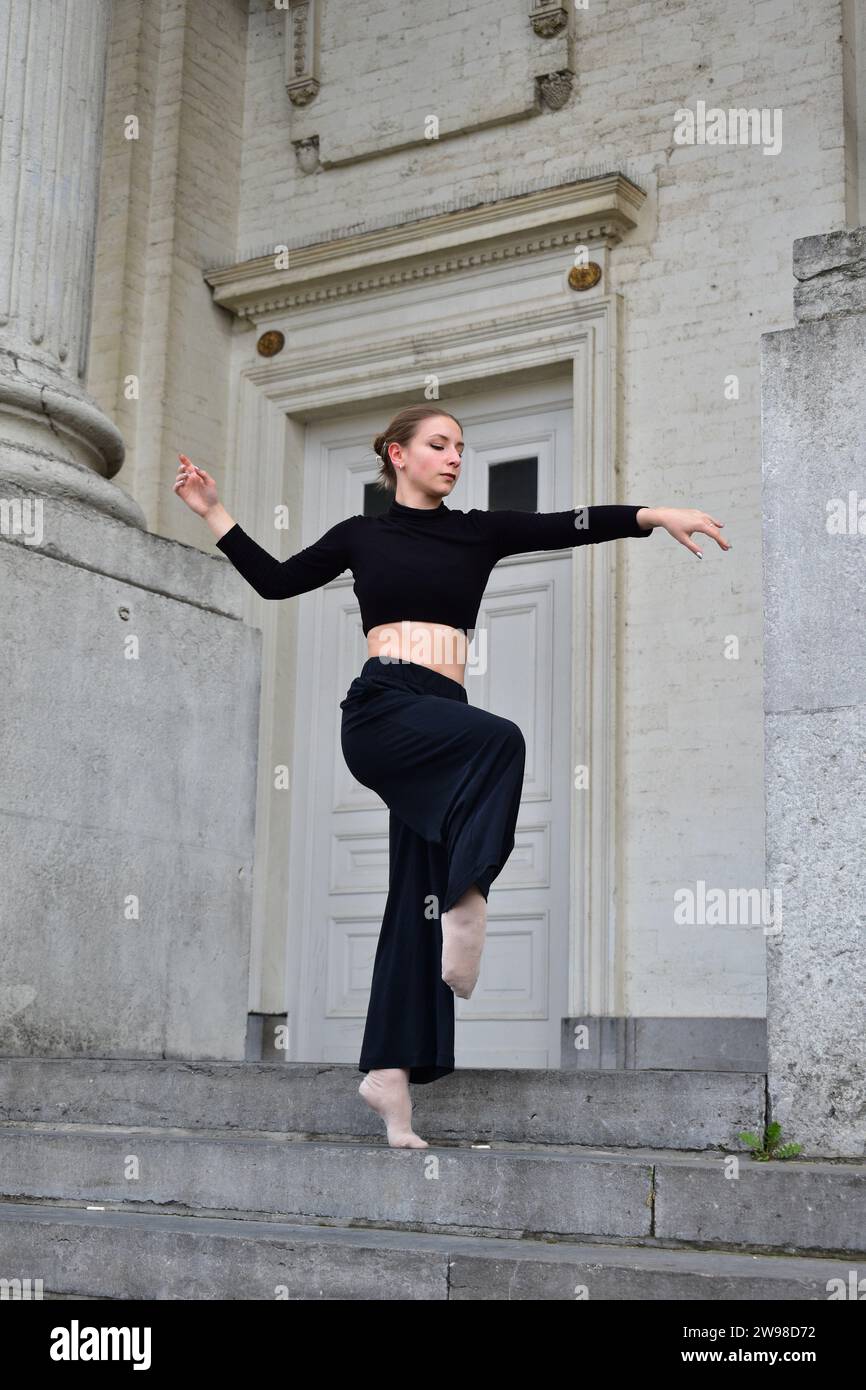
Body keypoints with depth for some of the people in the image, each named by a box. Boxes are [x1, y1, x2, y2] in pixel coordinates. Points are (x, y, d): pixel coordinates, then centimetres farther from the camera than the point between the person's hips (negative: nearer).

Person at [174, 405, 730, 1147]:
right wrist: (215, 512, 14)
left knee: (419, 900, 0)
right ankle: (467, 902, -31)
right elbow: (276, 580, 18)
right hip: (382, 710, -4)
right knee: (501, 738, -33)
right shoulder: (362, 534, 12)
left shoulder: (479, 531, 15)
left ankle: (391, 1071, 3)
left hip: (442, 726, 4)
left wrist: (656, 514, -11)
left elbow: (568, 525, 2)